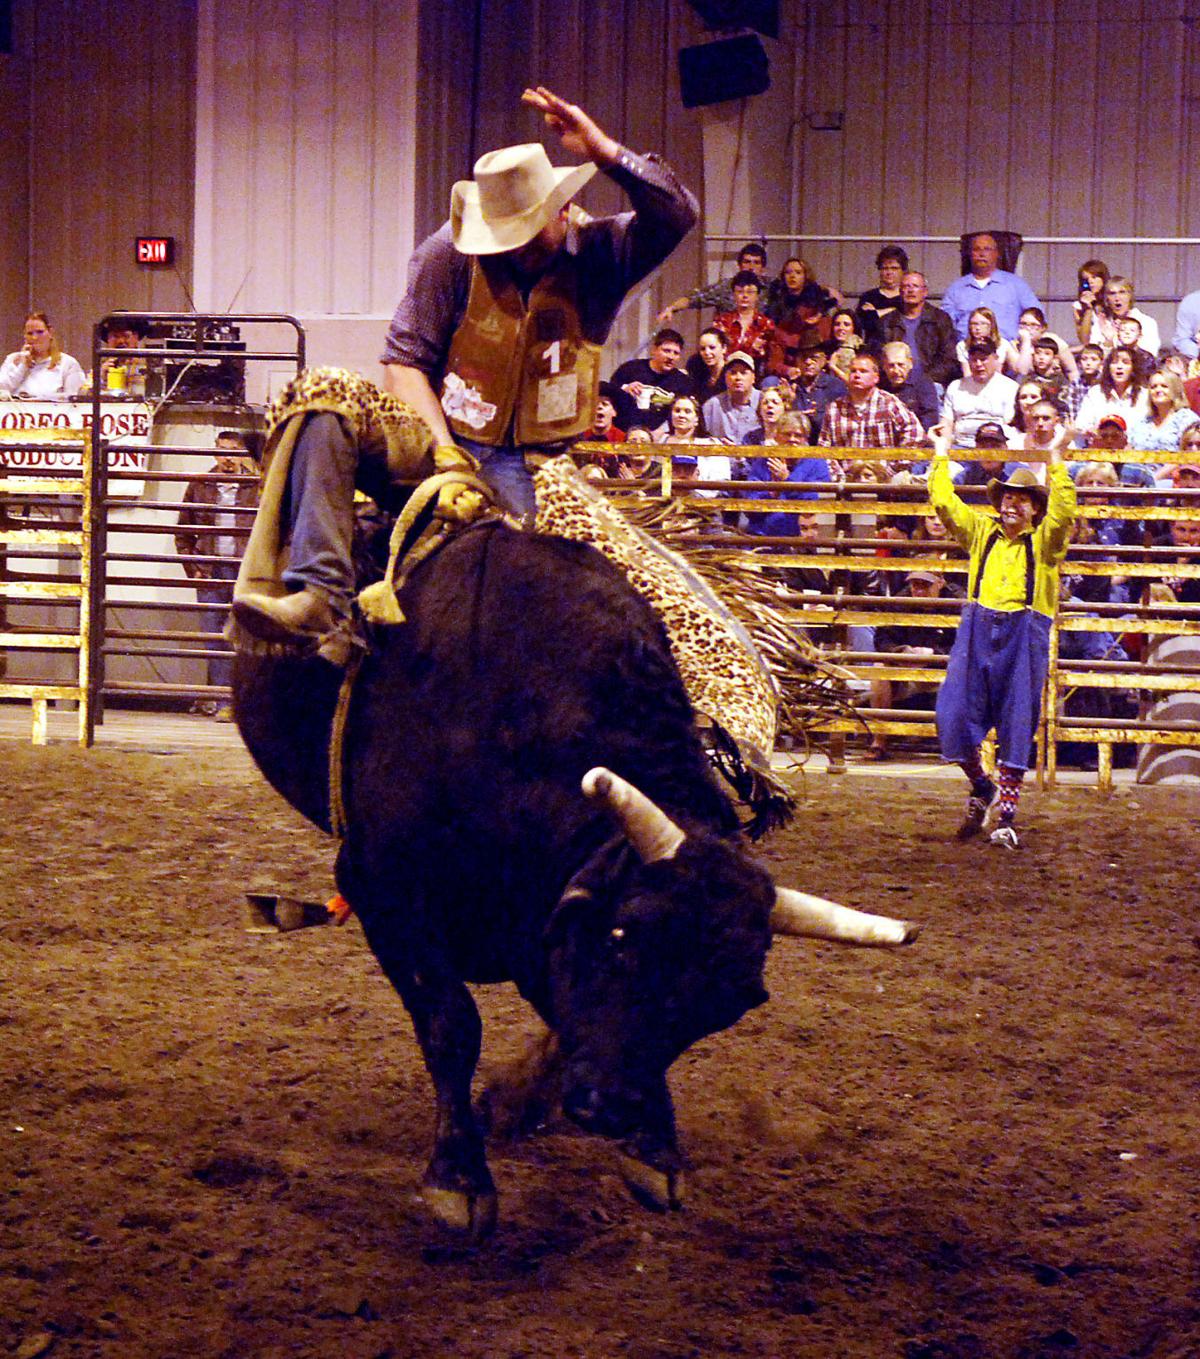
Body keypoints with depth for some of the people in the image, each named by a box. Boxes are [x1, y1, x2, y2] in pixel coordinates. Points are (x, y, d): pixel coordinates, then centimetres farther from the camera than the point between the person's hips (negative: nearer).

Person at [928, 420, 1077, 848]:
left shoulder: (1044, 539, 3)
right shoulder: (981, 532, 13)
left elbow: (1064, 511, -16)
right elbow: (945, 503, 10)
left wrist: (1057, 464, -22)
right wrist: (941, 456, 10)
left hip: (1024, 634, -3)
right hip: (977, 630, 3)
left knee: (1016, 724, -1)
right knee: (955, 713, -3)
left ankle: (1006, 814, 4)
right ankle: (981, 789, 20)